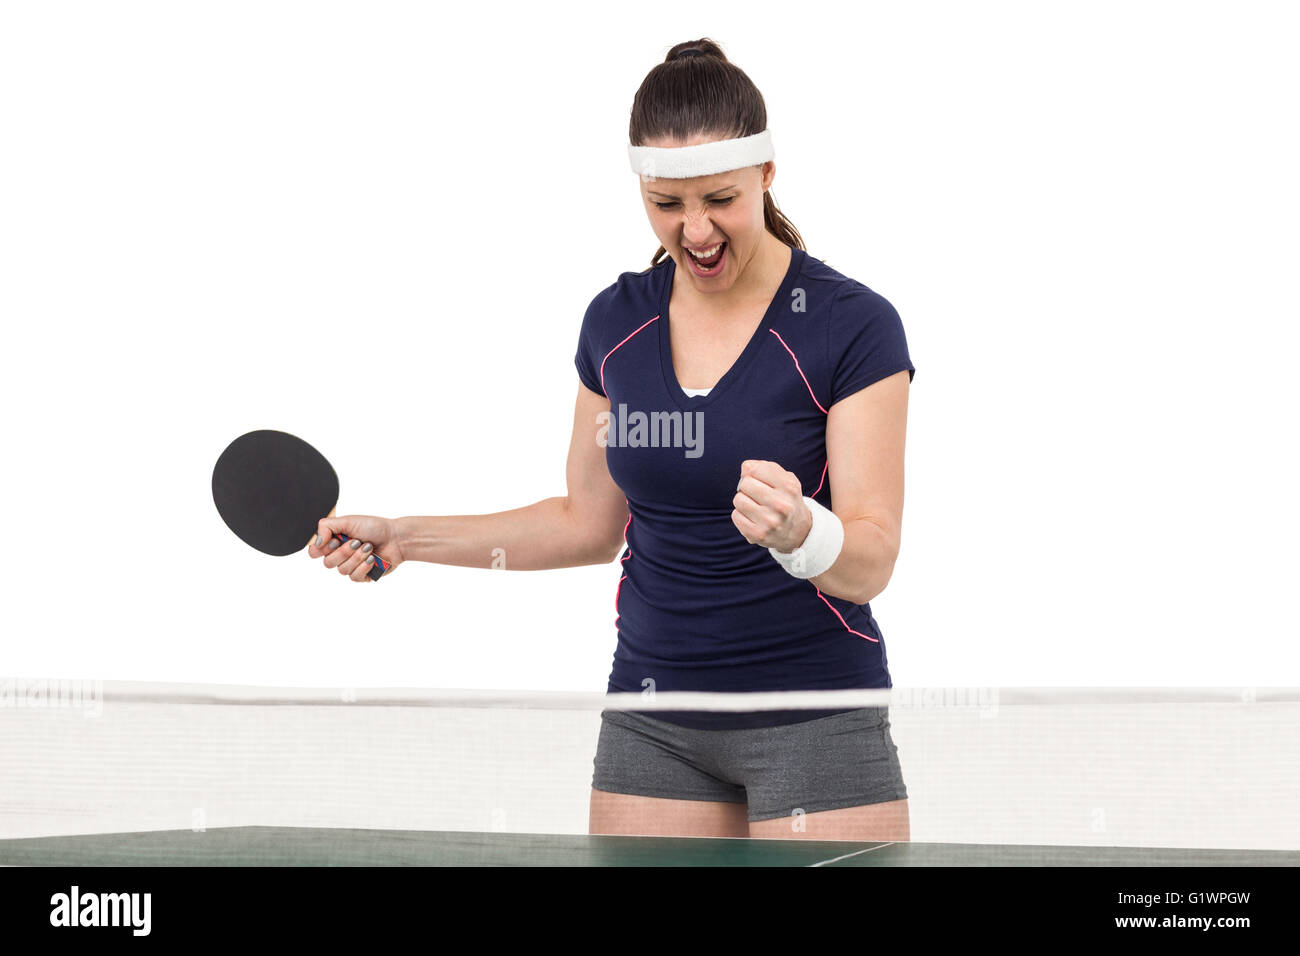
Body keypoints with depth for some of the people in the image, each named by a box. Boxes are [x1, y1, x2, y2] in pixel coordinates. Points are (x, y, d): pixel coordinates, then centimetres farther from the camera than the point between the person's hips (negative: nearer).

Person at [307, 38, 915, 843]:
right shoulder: (615, 323, 5)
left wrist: (797, 528, -36)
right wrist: (405, 537, 12)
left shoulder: (853, 325, -11)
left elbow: (872, 563, -14)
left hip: (815, 720, -4)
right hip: (652, 716, 4)